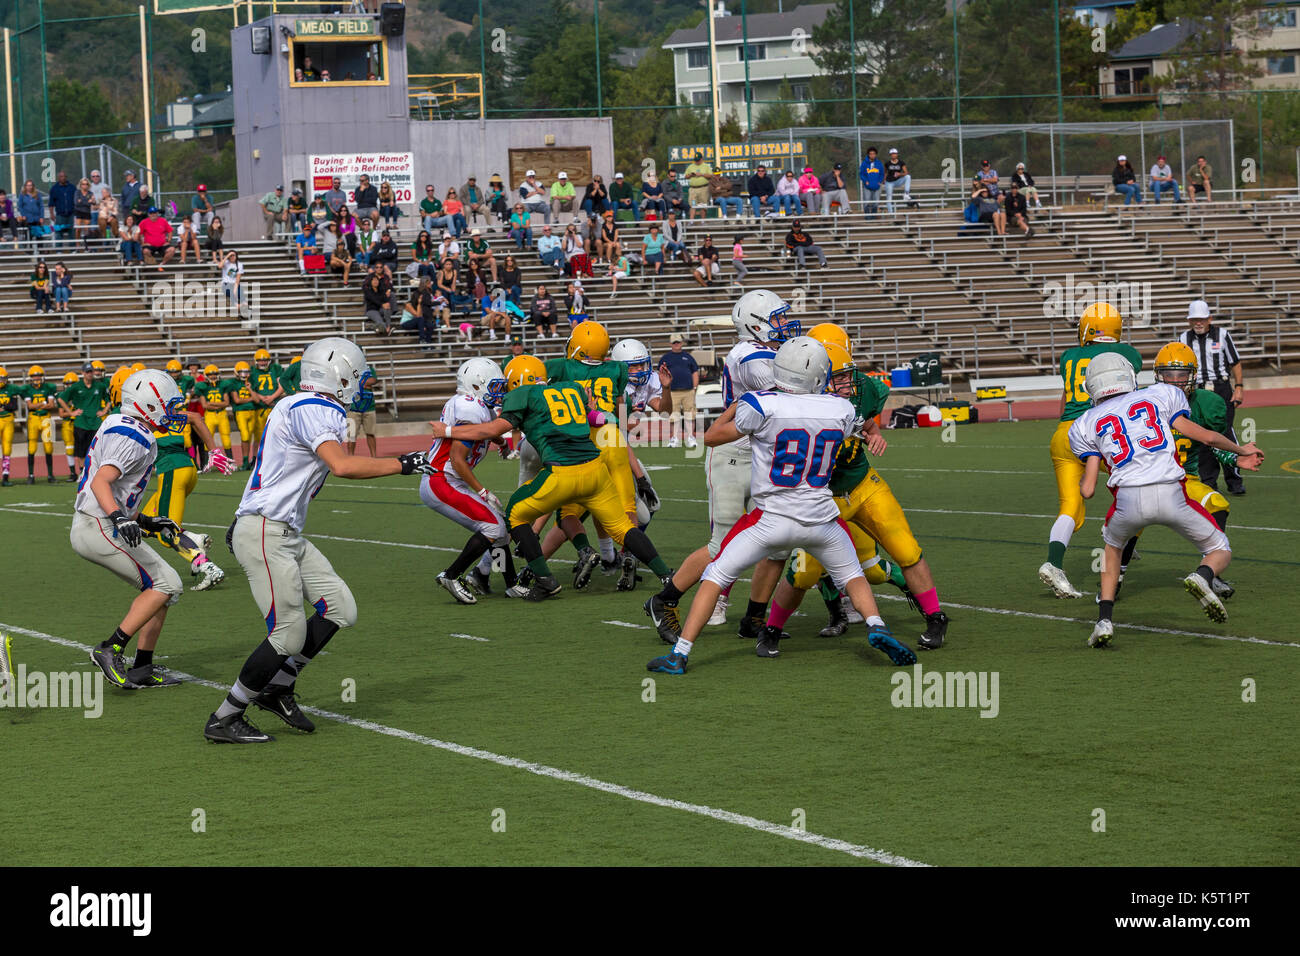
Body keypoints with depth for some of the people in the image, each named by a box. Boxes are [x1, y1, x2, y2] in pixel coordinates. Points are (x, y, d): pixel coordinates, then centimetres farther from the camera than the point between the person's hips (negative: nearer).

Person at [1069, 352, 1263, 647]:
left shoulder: (1087, 424, 19)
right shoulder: (1160, 396, 21)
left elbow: (1088, 490, 14)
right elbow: (1206, 437, 19)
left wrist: (1081, 482, 39)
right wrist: (1242, 450, 38)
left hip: (1129, 500, 1)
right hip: (1171, 494, -1)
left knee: (1112, 545, 34)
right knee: (1220, 552, 19)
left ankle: (1104, 620, 18)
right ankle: (1202, 577, -17)